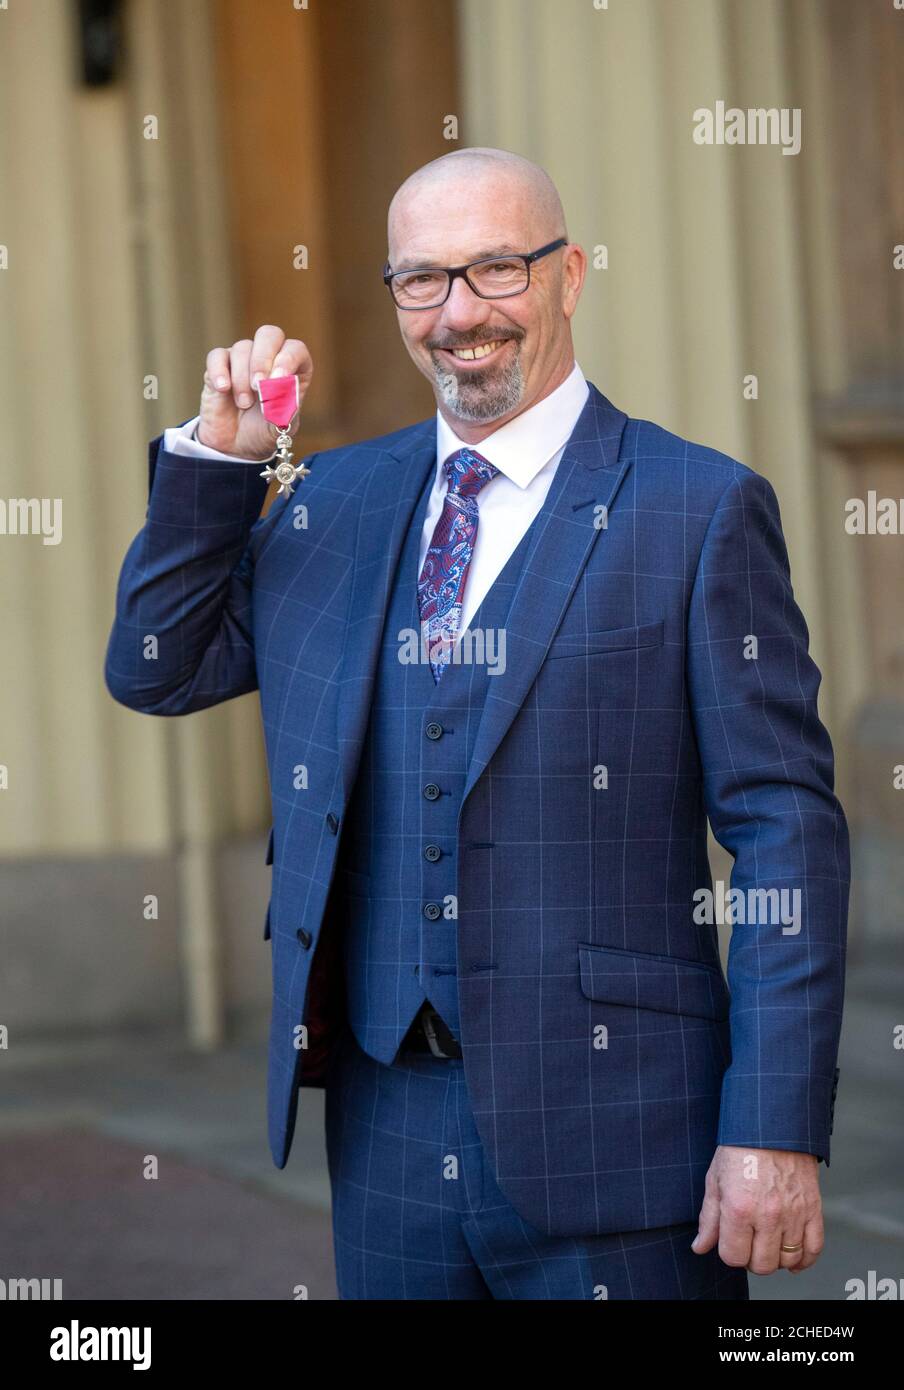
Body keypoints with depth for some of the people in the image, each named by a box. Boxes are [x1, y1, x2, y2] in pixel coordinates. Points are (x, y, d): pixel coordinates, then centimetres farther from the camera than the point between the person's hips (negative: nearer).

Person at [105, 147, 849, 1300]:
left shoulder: (700, 510, -3)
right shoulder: (336, 500, 12)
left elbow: (784, 828, -7)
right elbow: (155, 671, 17)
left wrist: (775, 1131, -13)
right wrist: (216, 455, 3)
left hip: (604, 1126, -4)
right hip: (384, 1120, 5)